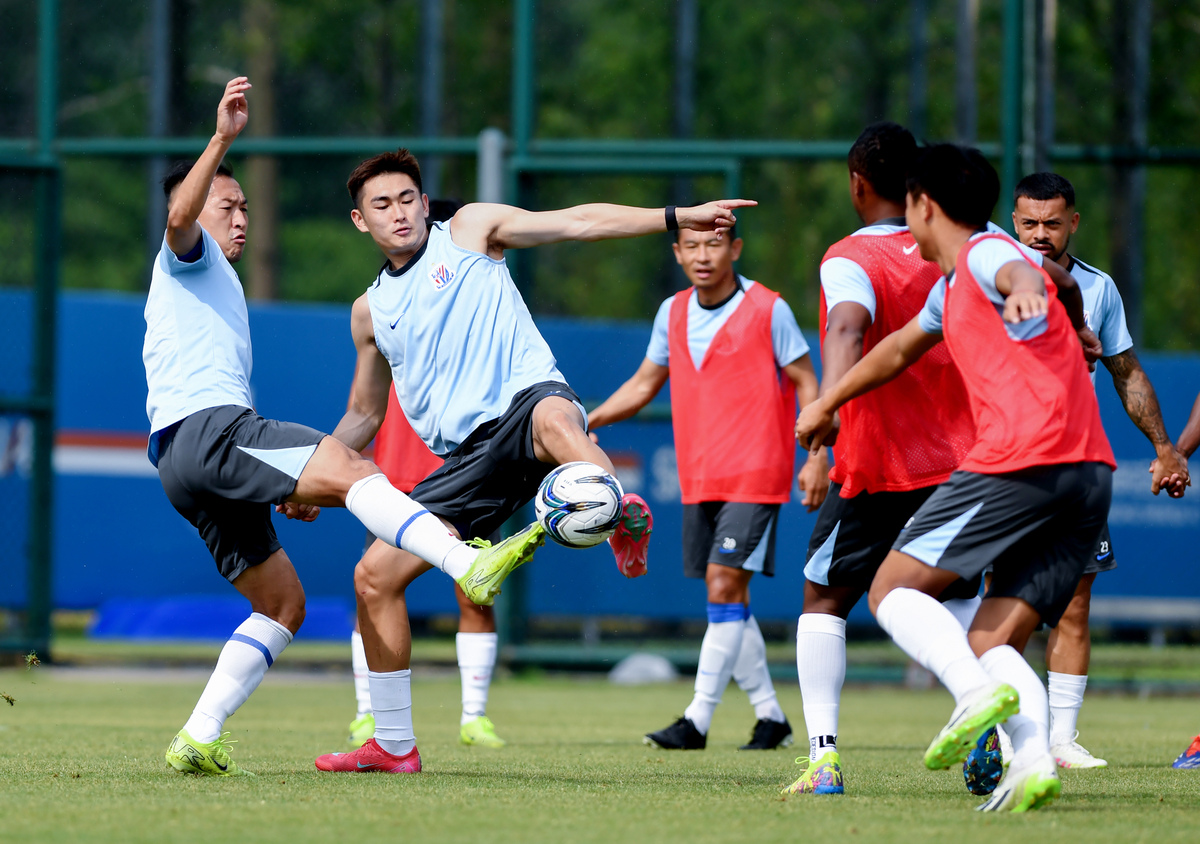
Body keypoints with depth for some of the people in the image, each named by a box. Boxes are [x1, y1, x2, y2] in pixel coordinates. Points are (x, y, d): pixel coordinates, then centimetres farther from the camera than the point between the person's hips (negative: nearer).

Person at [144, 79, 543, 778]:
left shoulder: (219, 291, 37)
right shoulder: (186, 260, 10)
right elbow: (180, 213, -17)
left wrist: (284, 486, 30)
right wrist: (223, 139, -31)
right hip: (206, 428, -10)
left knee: (282, 602, 7)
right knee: (352, 468, -27)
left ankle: (198, 740, 1)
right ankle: (470, 564, -47)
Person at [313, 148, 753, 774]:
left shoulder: (470, 230, 11)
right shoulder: (371, 311, 21)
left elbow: (578, 223, 4)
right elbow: (363, 416, 32)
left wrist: (678, 217, -5)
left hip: (523, 399, -6)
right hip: (467, 457, 6)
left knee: (554, 417, -43)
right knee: (374, 575, -1)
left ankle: (624, 516, -75)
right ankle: (393, 746, 11)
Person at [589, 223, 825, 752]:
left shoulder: (768, 310, -7)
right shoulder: (673, 313, 9)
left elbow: (805, 382, -4)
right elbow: (644, 383, 19)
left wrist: (815, 455, -11)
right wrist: (588, 419, 7)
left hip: (754, 476, -6)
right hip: (698, 479, 6)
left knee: (724, 587, -13)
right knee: (728, 599, 8)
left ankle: (697, 720, -14)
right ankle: (770, 717, 18)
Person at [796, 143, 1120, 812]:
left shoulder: (985, 254, 1)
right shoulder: (951, 289, 30)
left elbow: (1020, 271, -25)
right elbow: (900, 349, 47)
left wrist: (1024, 290, -49)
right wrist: (827, 404, 58)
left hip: (1021, 460, -9)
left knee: (893, 590, 0)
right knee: (993, 644, 3)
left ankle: (979, 690, -24)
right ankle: (1034, 759, -22)